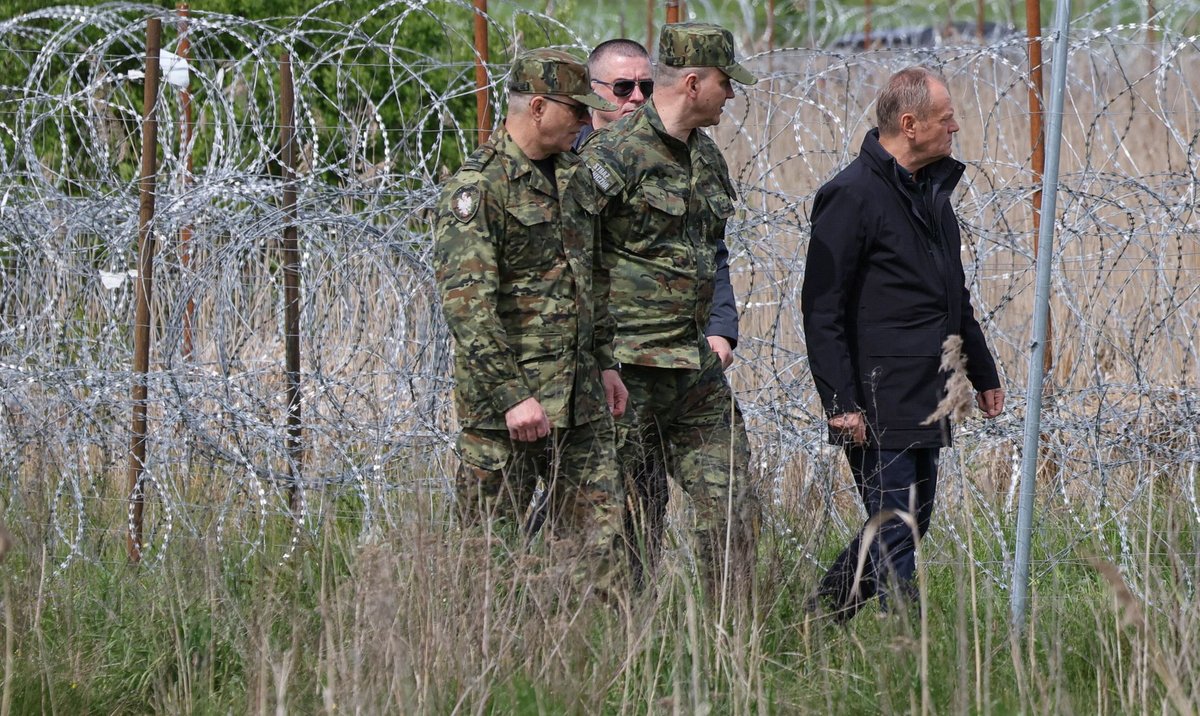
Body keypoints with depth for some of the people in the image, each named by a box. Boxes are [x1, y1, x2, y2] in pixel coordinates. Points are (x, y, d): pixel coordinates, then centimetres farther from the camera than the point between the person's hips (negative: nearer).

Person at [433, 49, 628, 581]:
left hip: (580, 400, 7)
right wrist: (511, 397, -23)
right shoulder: (478, 188, -14)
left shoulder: (571, 176, 13)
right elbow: (466, 303, -20)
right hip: (502, 408, -7)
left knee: (598, 541, 5)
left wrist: (604, 362, 18)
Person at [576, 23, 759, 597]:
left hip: (701, 373, 8)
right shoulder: (615, 155, -13)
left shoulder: (708, 159, 14)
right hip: (633, 372, -8)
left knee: (734, 512, 4)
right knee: (635, 527, -1)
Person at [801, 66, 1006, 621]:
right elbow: (821, 308, -15)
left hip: (925, 403, 9)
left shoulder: (932, 189, 16)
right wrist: (841, 403, -19)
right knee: (895, 532, -7)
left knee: (909, 524, 12)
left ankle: (821, 616, 25)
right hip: (876, 405, -9)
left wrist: (982, 371, 28)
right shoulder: (853, 195, -12)